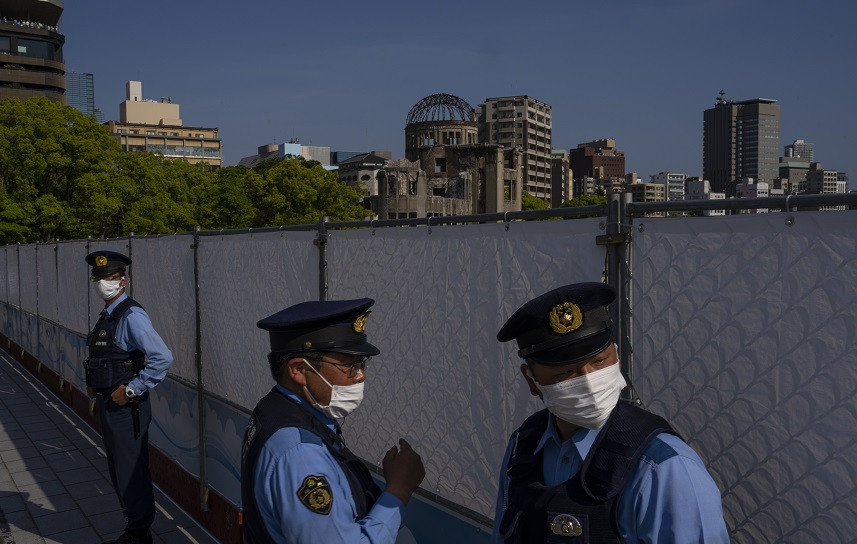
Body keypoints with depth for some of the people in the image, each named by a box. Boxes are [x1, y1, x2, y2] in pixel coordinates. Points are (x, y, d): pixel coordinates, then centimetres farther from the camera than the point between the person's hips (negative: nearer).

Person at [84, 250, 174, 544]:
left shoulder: (131, 316, -19)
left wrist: (131, 390, -22)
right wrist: (92, 383, 11)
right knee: (118, 471, 21)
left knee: (131, 473, 3)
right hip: (108, 405, 10)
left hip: (126, 408, -10)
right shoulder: (106, 315, 9)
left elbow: (163, 358, -28)